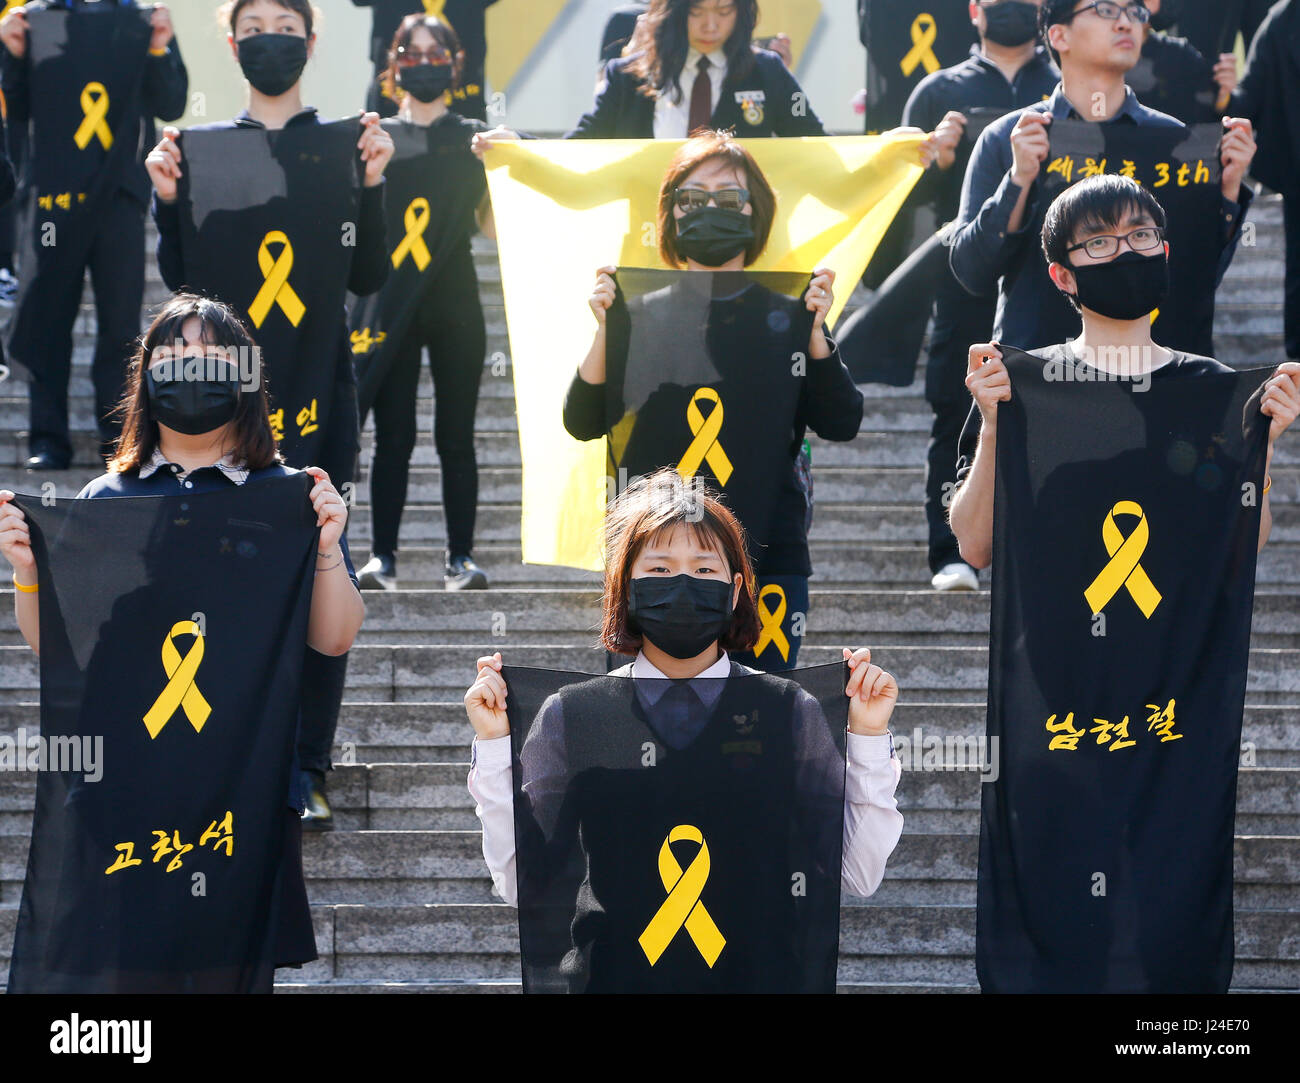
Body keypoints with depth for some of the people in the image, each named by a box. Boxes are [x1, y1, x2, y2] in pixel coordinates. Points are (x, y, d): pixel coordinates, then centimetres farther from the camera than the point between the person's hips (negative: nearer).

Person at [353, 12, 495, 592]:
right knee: (393, 437, -3)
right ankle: (382, 555, -1)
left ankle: (460, 556, 3)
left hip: (455, 306, 0)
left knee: (455, 437, 0)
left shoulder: (475, 140, 10)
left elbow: (497, 226, 6)